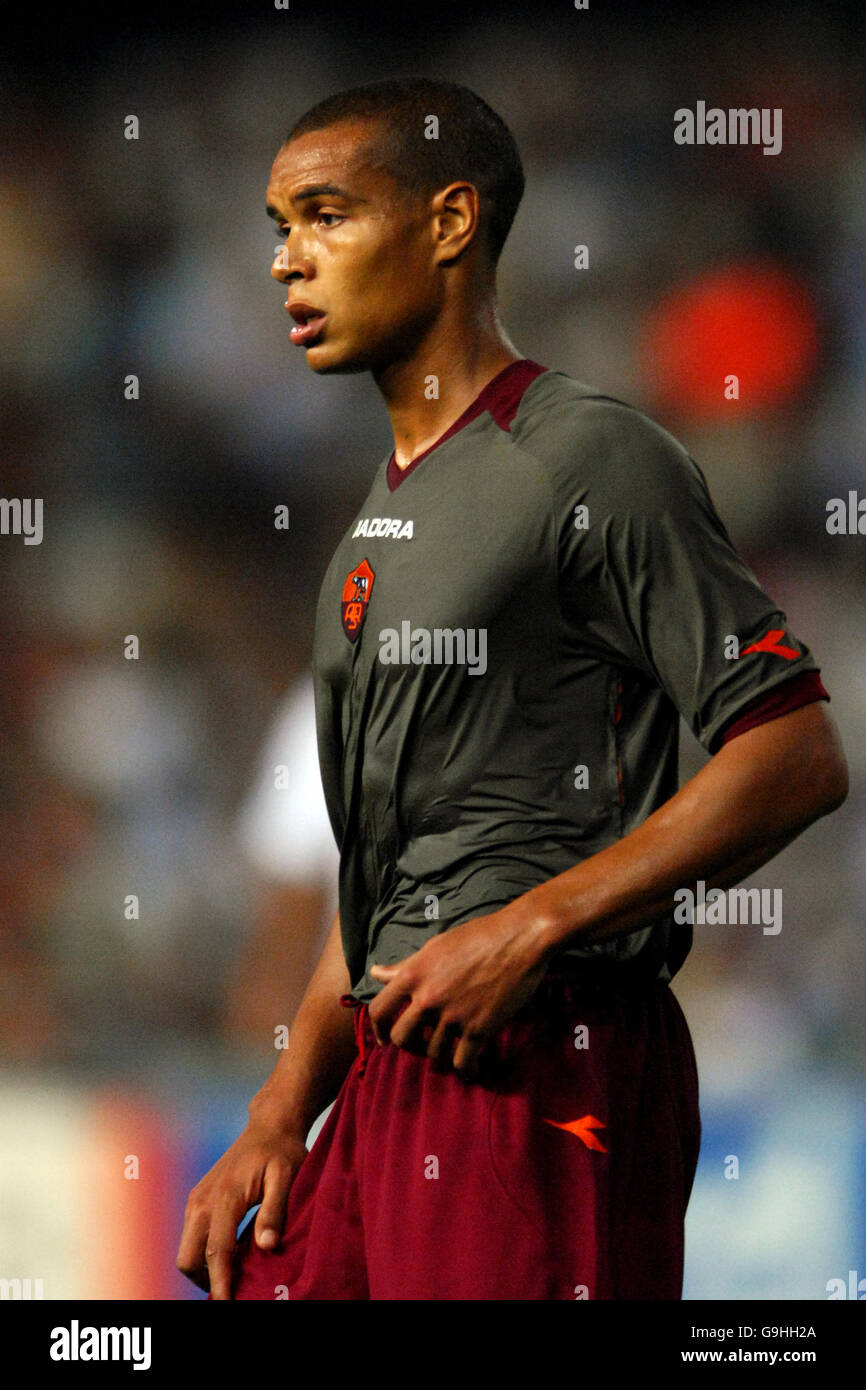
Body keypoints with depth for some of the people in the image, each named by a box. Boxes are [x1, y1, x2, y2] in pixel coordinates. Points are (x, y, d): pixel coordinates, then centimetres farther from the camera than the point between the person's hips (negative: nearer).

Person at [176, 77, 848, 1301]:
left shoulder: (588, 460, -7)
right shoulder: (388, 509, 20)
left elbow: (795, 760, -14)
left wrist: (530, 927, -17)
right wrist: (279, 1120, 13)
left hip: (538, 1068, -8)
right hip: (392, 1065, 8)